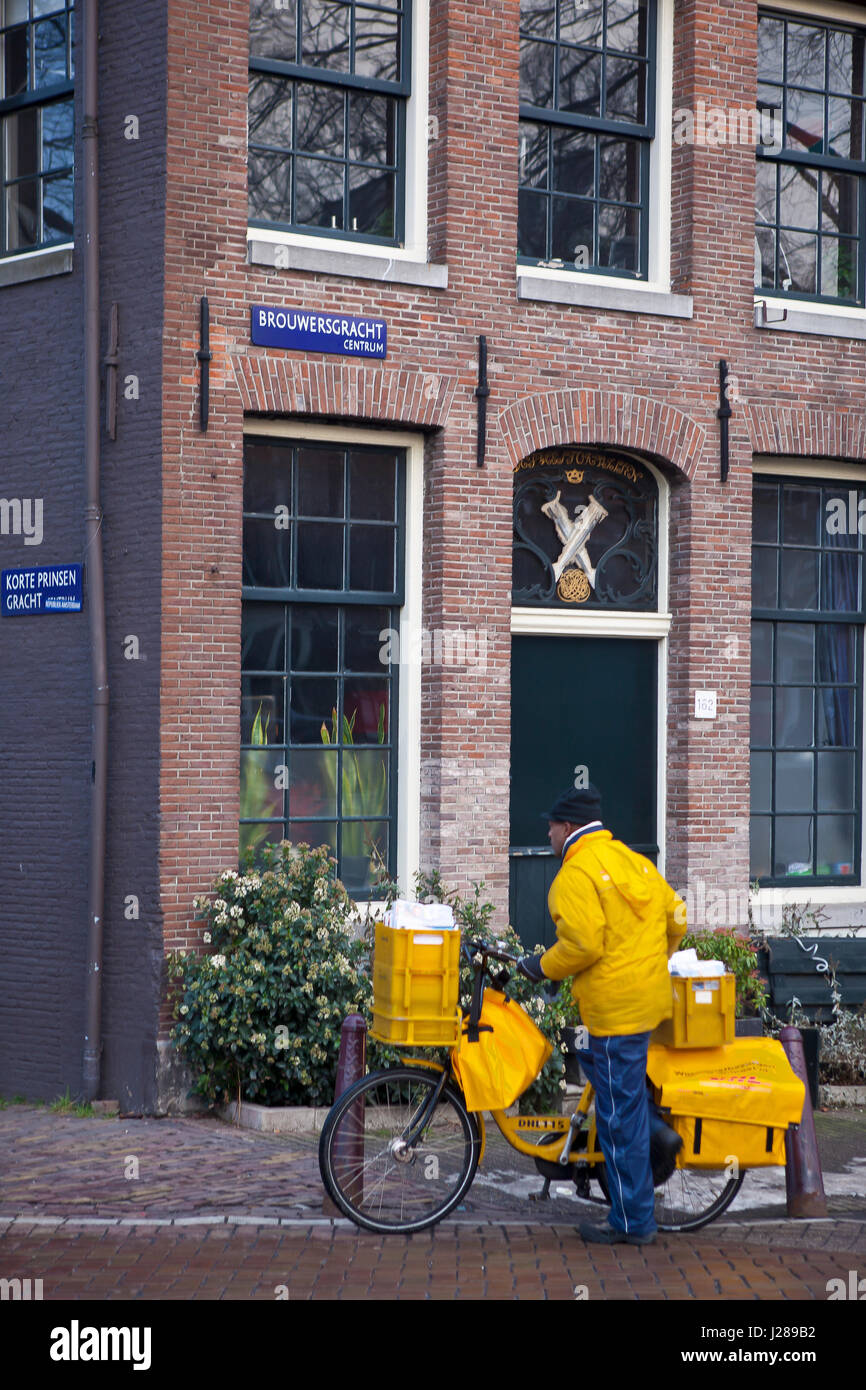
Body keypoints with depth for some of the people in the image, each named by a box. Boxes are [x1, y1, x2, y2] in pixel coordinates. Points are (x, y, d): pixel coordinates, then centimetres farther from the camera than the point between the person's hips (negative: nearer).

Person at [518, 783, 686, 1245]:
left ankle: (633, 1221, 6)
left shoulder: (576, 874, -14)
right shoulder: (633, 860, 12)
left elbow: (584, 944, -22)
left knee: (619, 1115, -1)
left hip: (615, 1007, -9)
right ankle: (656, 1133, 26)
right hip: (649, 995, 9)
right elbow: (675, 916, 15)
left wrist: (541, 966, -6)